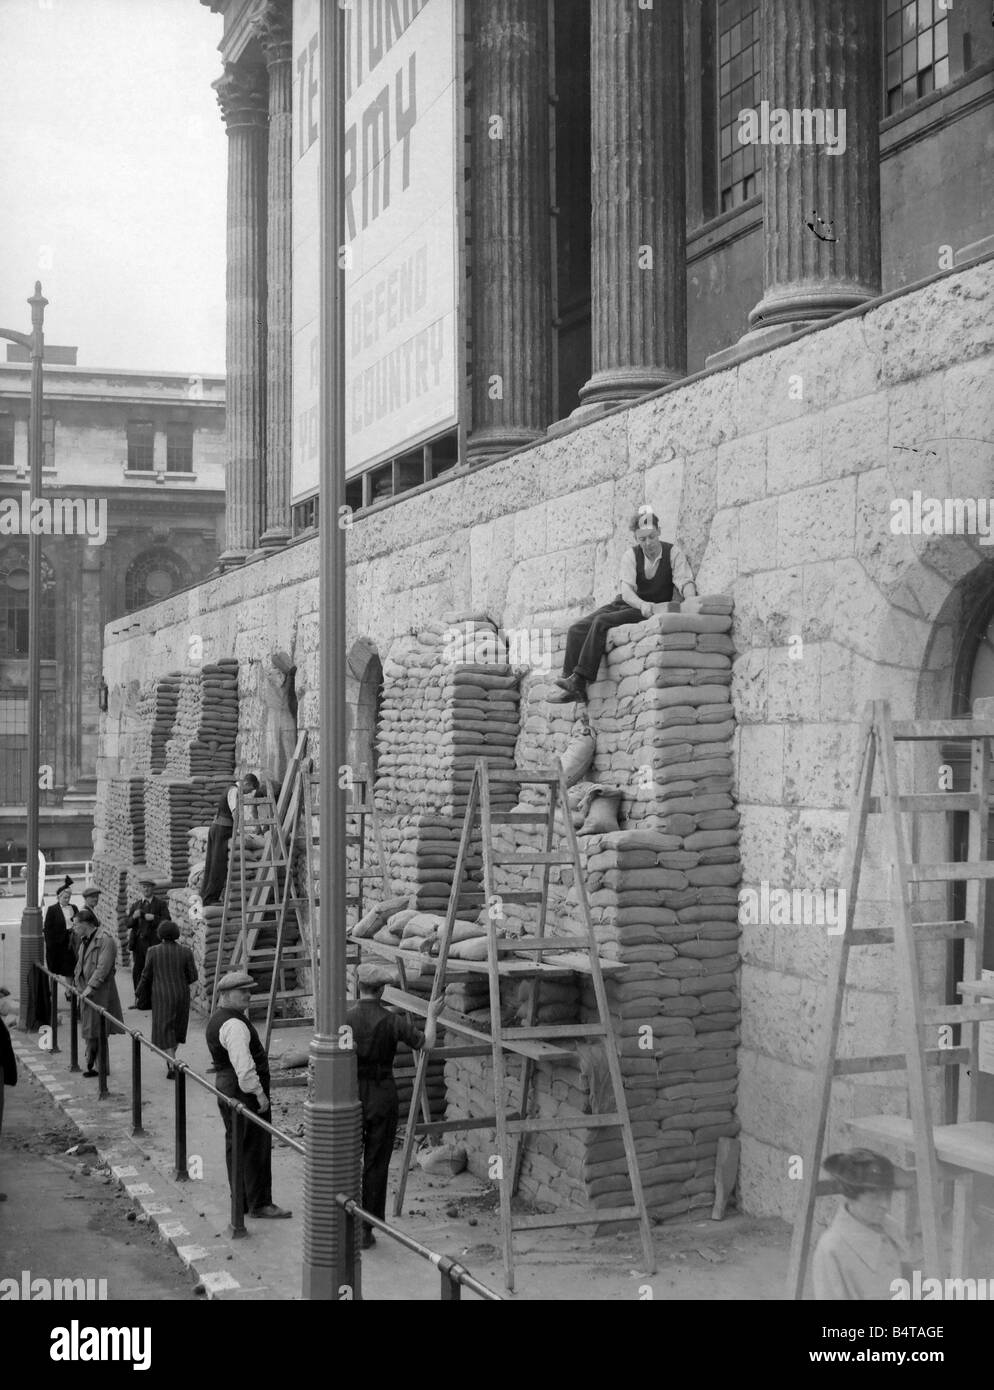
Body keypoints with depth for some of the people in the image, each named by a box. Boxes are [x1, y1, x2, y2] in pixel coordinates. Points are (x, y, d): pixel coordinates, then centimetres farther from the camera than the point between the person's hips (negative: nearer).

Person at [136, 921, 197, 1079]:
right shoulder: (185, 952, -6)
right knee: (177, 1028, 20)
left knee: (165, 1032, 2)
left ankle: (173, 1067, -8)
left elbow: (146, 976, -3)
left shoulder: (153, 952, -8)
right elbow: (193, 977, -4)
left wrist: (138, 994, 11)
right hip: (181, 995, 2)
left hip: (161, 998, -2)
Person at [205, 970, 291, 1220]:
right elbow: (243, 1066, -26)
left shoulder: (217, 1018, 13)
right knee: (255, 1147, -4)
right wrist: (259, 1093, -20)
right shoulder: (234, 1025, -21)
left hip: (225, 1087, 11)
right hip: (245, 1091, -11)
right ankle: (258, 1204, 0)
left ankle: (240, 1200, 26)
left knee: (235, 1146, 17)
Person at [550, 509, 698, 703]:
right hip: (628, 604, 5)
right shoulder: (631, 555, -3)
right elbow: (627, 591, -15)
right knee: (576, 629, -13)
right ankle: (571, 688, -19)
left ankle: (580, 680, -30)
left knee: (601, 622, -29)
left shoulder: (673, 553, -8)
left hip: (654, 610, -5)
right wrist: (642, 605, -38)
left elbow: (685, 582, -19)